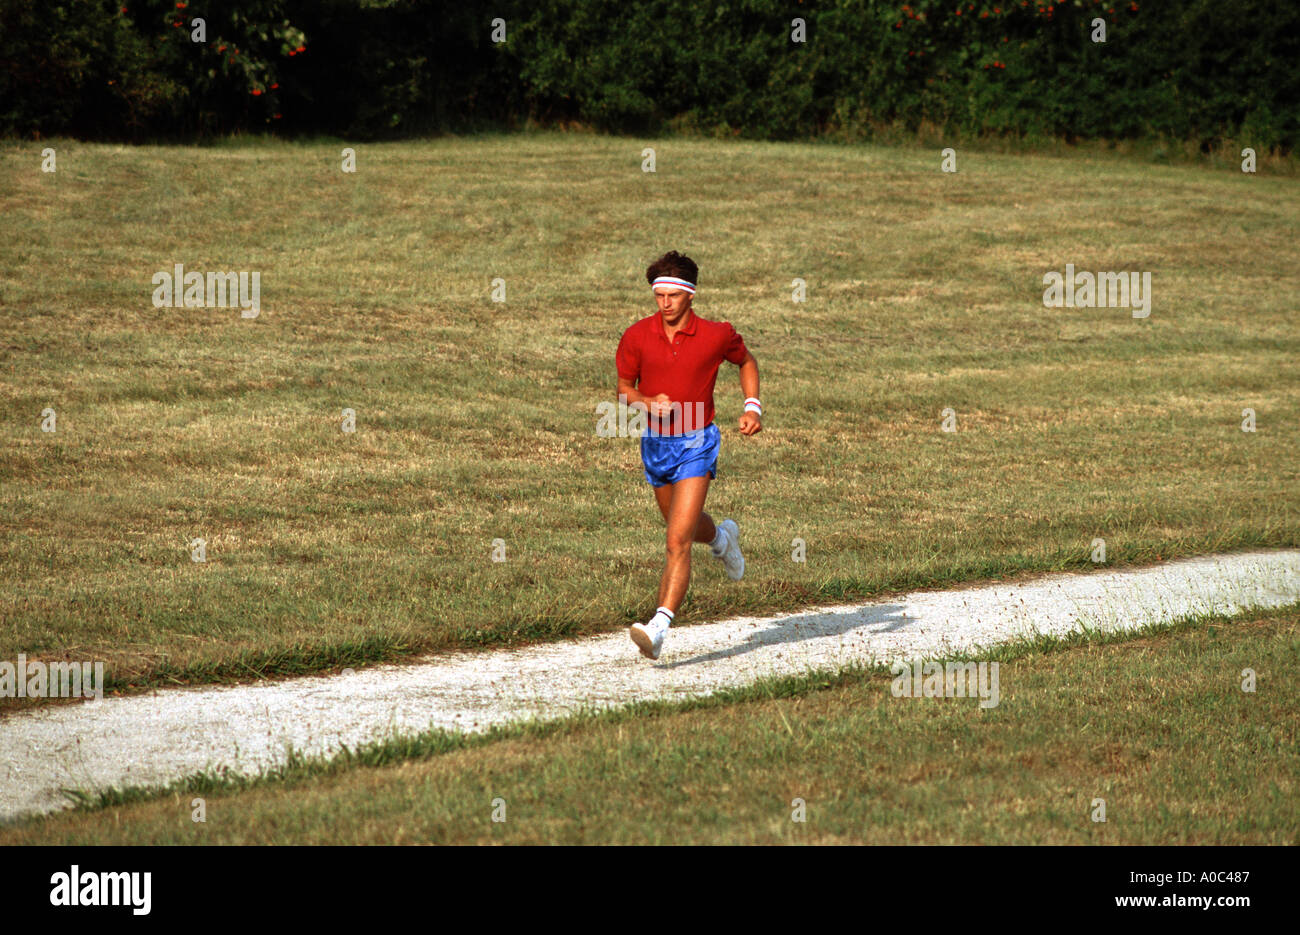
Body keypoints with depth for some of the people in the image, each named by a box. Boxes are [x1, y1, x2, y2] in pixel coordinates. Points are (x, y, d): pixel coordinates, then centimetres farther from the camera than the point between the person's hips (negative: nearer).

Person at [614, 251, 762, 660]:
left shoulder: (716, 335, -10)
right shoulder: (637, 336, -7)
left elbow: (747, 362, 11)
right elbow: (624, 388, 5)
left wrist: (753, 407, -1)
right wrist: (649, 404, -17)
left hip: (696, 444, -4)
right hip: (655, 443, 4)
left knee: (678, 540, -17)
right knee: (685, 526, 26)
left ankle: (659, 627, -24)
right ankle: (722, 537, 62)